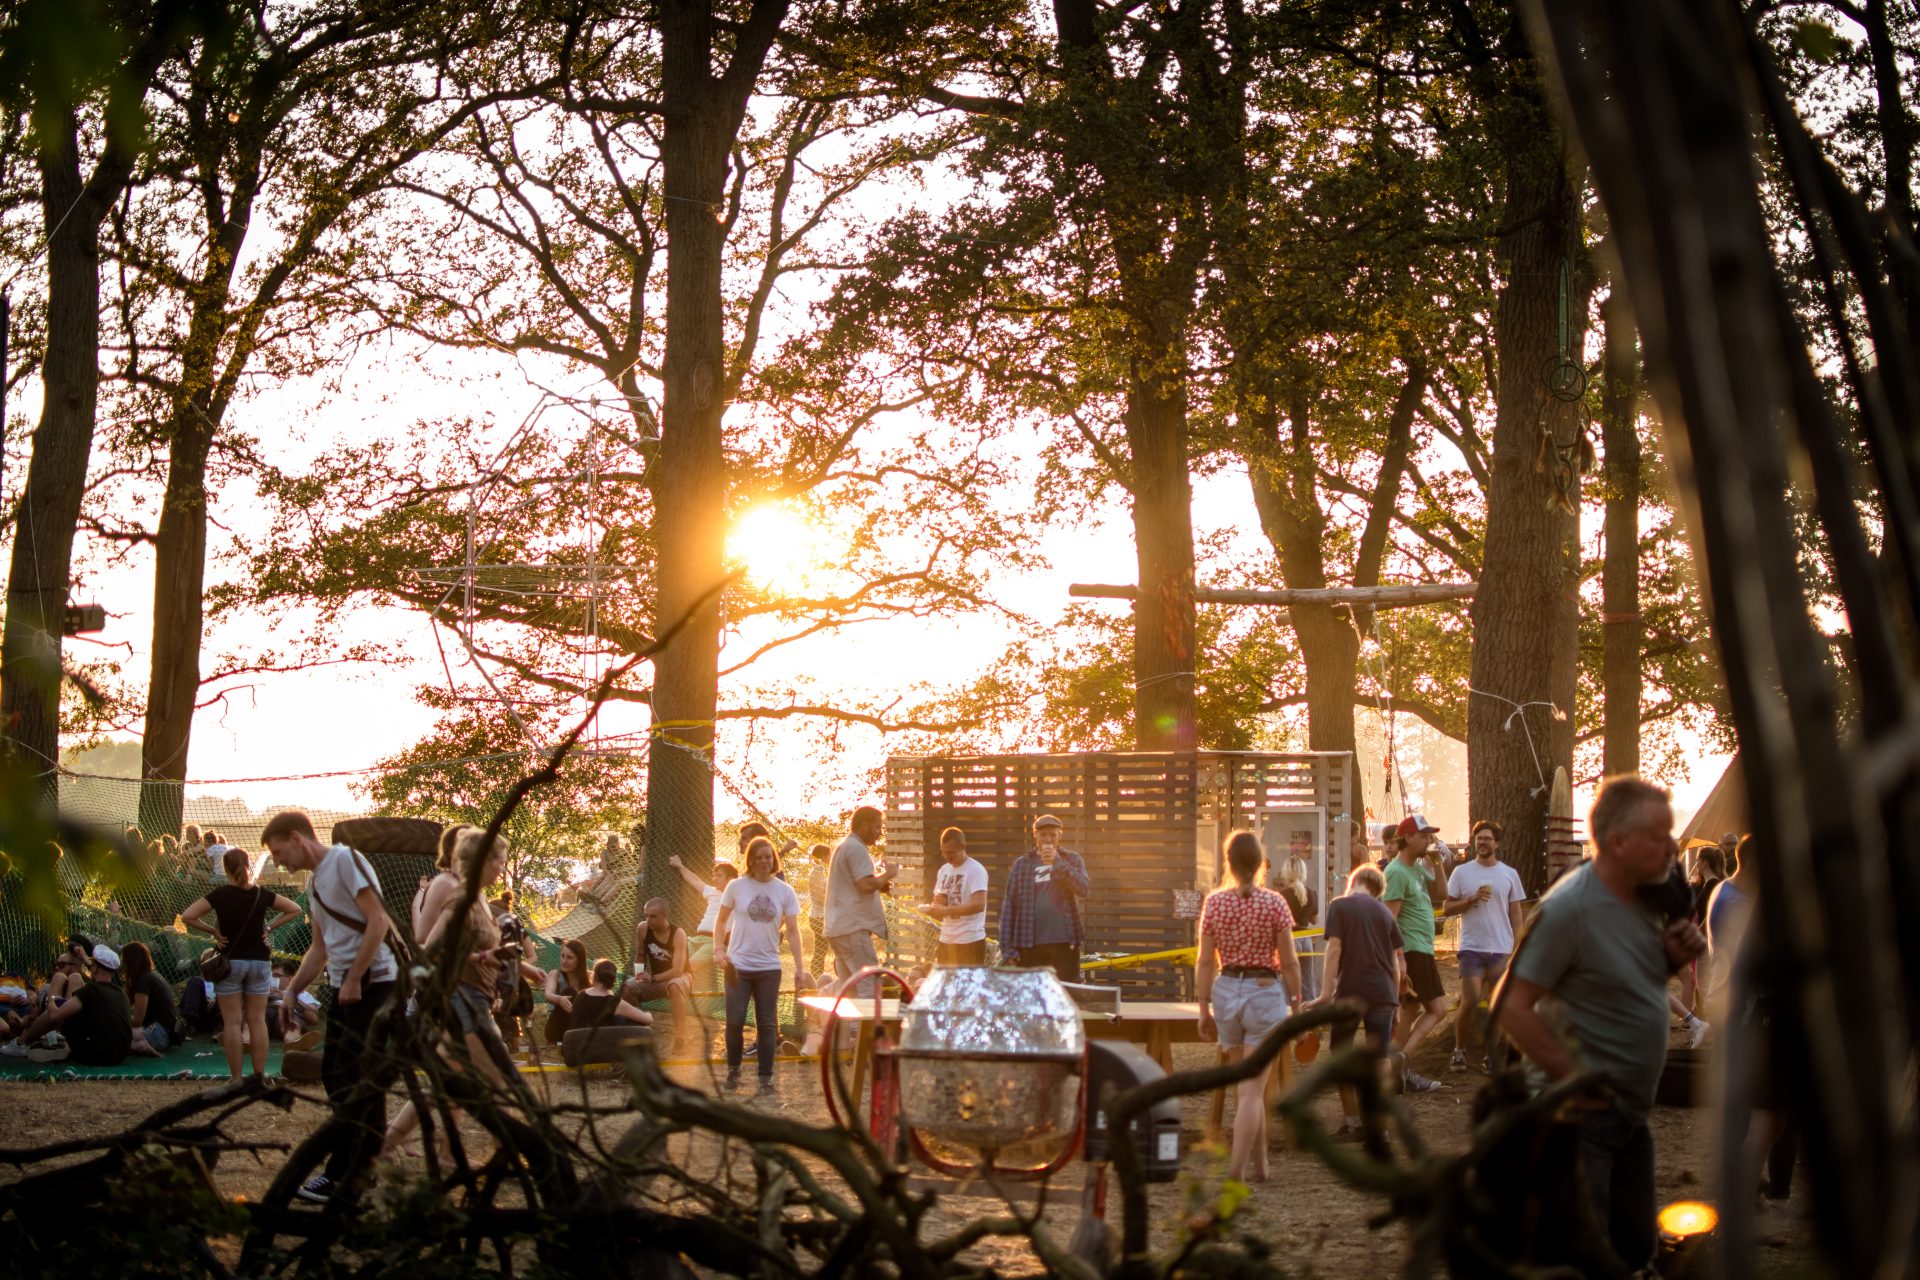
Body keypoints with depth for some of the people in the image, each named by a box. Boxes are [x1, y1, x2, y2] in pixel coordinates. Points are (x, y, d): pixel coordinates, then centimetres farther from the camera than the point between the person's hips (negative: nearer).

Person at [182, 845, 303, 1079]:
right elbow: (295, 909, 6)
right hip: (259, 961, 2)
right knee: (257, 1020, 6)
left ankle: (235, 1078, 1)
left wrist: (212, 930, -4)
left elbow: (187, 916, -14)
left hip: (230, 961, -2)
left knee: (232, 1021, 1)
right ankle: (259, 1075, 6)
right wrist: (270, 927, 4)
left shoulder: (220, 895, -9)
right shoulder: (262, 895, -2)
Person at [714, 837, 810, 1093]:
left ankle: (766, 1077, 12)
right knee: (734, 1022, -4)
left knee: (767, 1024, 3)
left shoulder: (785, 891, 2)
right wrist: (719, 949, -8)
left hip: (769, 968, 1)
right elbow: (721, 921, 7)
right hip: (738, 966, -1)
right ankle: (733, 1070, 17)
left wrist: (800, 969, -3)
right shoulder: (737, 886, -1)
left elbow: (793, 931, 2)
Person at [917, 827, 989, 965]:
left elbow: (979, 905, -21)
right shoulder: (944, 870, 13)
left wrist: (945, 910, -28)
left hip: (969, 941, -7)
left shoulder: (976, 870, -9)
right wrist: (934, 906, -3)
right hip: (945, 940, 7)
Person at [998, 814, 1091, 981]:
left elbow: (1084, 889, -7)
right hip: (1029, 945, 1)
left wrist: (1058, 863, -16)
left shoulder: (1071, 859, 10)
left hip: (1065, 942, -1)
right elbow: (1009, 905, 6)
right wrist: (1007, 947, -1)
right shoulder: (1021, 864, 9)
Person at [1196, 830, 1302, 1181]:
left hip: (1227, 993, 3)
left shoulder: (1214, 902, -2)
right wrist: (1297, 1004, 5)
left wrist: (1204, 1008, 7)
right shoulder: (1274, 903, -8)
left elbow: (1205, 961, 0)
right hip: (1266, 994, -3)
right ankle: (1236, 1169, -11)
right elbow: (1289, 961, -6)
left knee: (1243, 1086, 19)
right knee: (1253, 1090, -2)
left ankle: (1260, 1163, 29)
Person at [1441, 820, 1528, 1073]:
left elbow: (1515, 915, 10)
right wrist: (1472, 899, -13)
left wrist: (1518, 948, 3)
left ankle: (1492, 1054, 14)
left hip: (1502, 949, 2)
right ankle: (1459, 1050, 10)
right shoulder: (1462, 872, 3)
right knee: (1470, 1003, -8)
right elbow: (1446, 908, 2)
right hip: (1472, 948, -2)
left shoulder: (1509, 874, 8)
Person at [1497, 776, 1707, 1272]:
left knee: (1635, 1249, 18)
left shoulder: (1647, 898, 4)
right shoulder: (1568, 908, -22)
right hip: (1584, 1116, -8)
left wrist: (1675, 957, -2)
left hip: (1631, 1113, 8)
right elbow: (1512, 1008, -22)